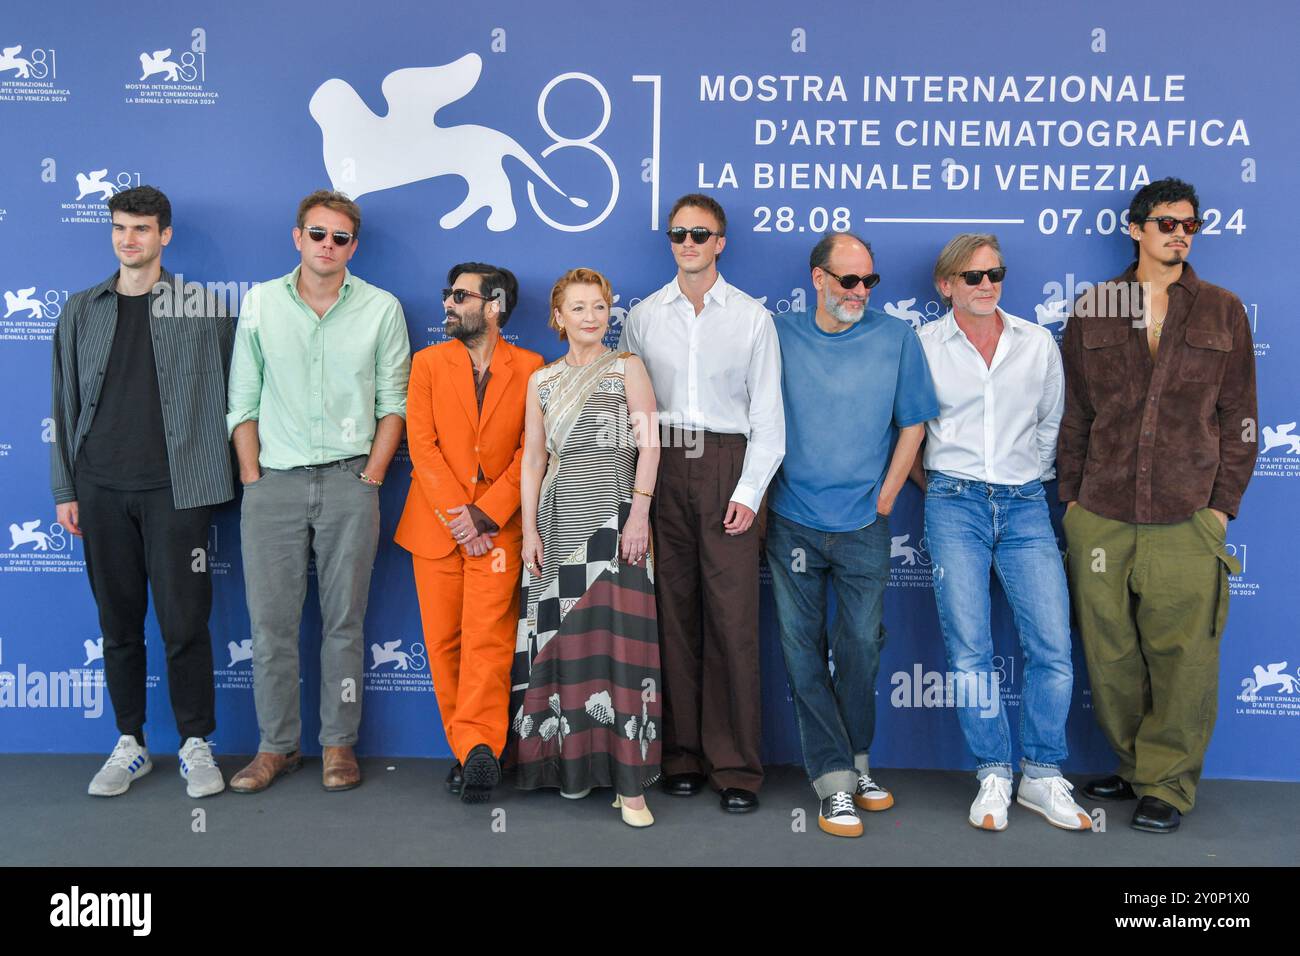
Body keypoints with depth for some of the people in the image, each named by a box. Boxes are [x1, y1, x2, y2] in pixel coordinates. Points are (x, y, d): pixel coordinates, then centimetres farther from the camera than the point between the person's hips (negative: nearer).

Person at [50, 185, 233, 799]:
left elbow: (227, 395, 4)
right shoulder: (81, 311, 11)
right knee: (118, 623, 9)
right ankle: (129, 745, 21)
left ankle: (196, 746, 12)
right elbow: (66, 404, 12)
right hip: (102, 489, 3)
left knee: (184, 622, -2)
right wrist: (64, 489, 7)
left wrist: (217, 476, -1)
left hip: (175, 488, -3)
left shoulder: (203, 308, 3)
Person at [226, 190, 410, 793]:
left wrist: (370, 477, -4)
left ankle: (338, 744, 16)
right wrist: (252, 478, 0)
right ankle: (276, 745, 16)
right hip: (274, 483, 1)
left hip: (349, 481, -1)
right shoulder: (260, 303, 7)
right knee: (270, 620, 3)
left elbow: (393, 402, 4)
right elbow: (243, 400, 7)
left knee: (344, 620, 4)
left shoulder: (382, 309, 4)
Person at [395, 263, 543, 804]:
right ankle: (471, 750, 12)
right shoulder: (427, 362, 10)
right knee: (443, 641, 3)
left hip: (497, 528, -2)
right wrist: (455, 515, -9)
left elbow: (533, 450, -1)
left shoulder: (530, 368, 6)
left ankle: (477, 747, -10)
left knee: (488, 638, -11)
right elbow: (422, 444, 1)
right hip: (435, 525, 2)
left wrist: (486, 513, -10)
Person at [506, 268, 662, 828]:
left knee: (616, 634, -9)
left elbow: (649, 444, -3)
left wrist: (639, 511, -13)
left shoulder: (627, 368, 5)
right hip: (559, 519, 3)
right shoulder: (542, 381, 14)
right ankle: (566, 761, 16)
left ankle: (628, 780, -7)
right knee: (560, 637, 3)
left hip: (612, 514, -3)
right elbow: (533, 459, 11)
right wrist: (530, 529, 3)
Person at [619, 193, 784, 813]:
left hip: (727, 465, -2)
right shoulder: (643, 317, 11)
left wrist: (748, 492, -6)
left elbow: (768, 413, 3)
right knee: (673, 610, 4)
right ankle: (682, 754, 15)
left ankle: (736, 767, 4)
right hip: (660, 465, 2)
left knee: (732, 616, -5)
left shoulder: (752, 317, 5)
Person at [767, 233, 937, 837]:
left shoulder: (896, 339, 2)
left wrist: (884, 498, 0)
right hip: (792, 522, 0)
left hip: (864, 525, 0)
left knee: (862, 645, 6)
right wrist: (759, 500, 2)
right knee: (803, 650, 1)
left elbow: (912, 425, 6)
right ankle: (835, 780, 9)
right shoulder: (779, 336, 2)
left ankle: (854, 763, 24)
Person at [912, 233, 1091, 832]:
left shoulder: (1038, 344, 9)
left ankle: (1042, 777, 10)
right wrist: (937, 484, 8)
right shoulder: (922, 345, 3)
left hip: (1025, 505, 2)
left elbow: (1051, 423, 18)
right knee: (968, 650, -3)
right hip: (954, 504, -2)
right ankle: (994, 777, 10)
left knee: (1053, 647, -5)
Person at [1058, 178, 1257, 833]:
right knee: (1110, 656, 6)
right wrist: (1071, 497, 7)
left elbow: (1239, 417, 9)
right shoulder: (1093, 311, 10)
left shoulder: (1223, 312, 10)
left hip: (1187, 523, -1)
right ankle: (1134, 766, 24)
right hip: (1099, 519, 1)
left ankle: (1166, 785, 14)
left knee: (1182, 658, -1)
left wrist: (1223, 505, 2)